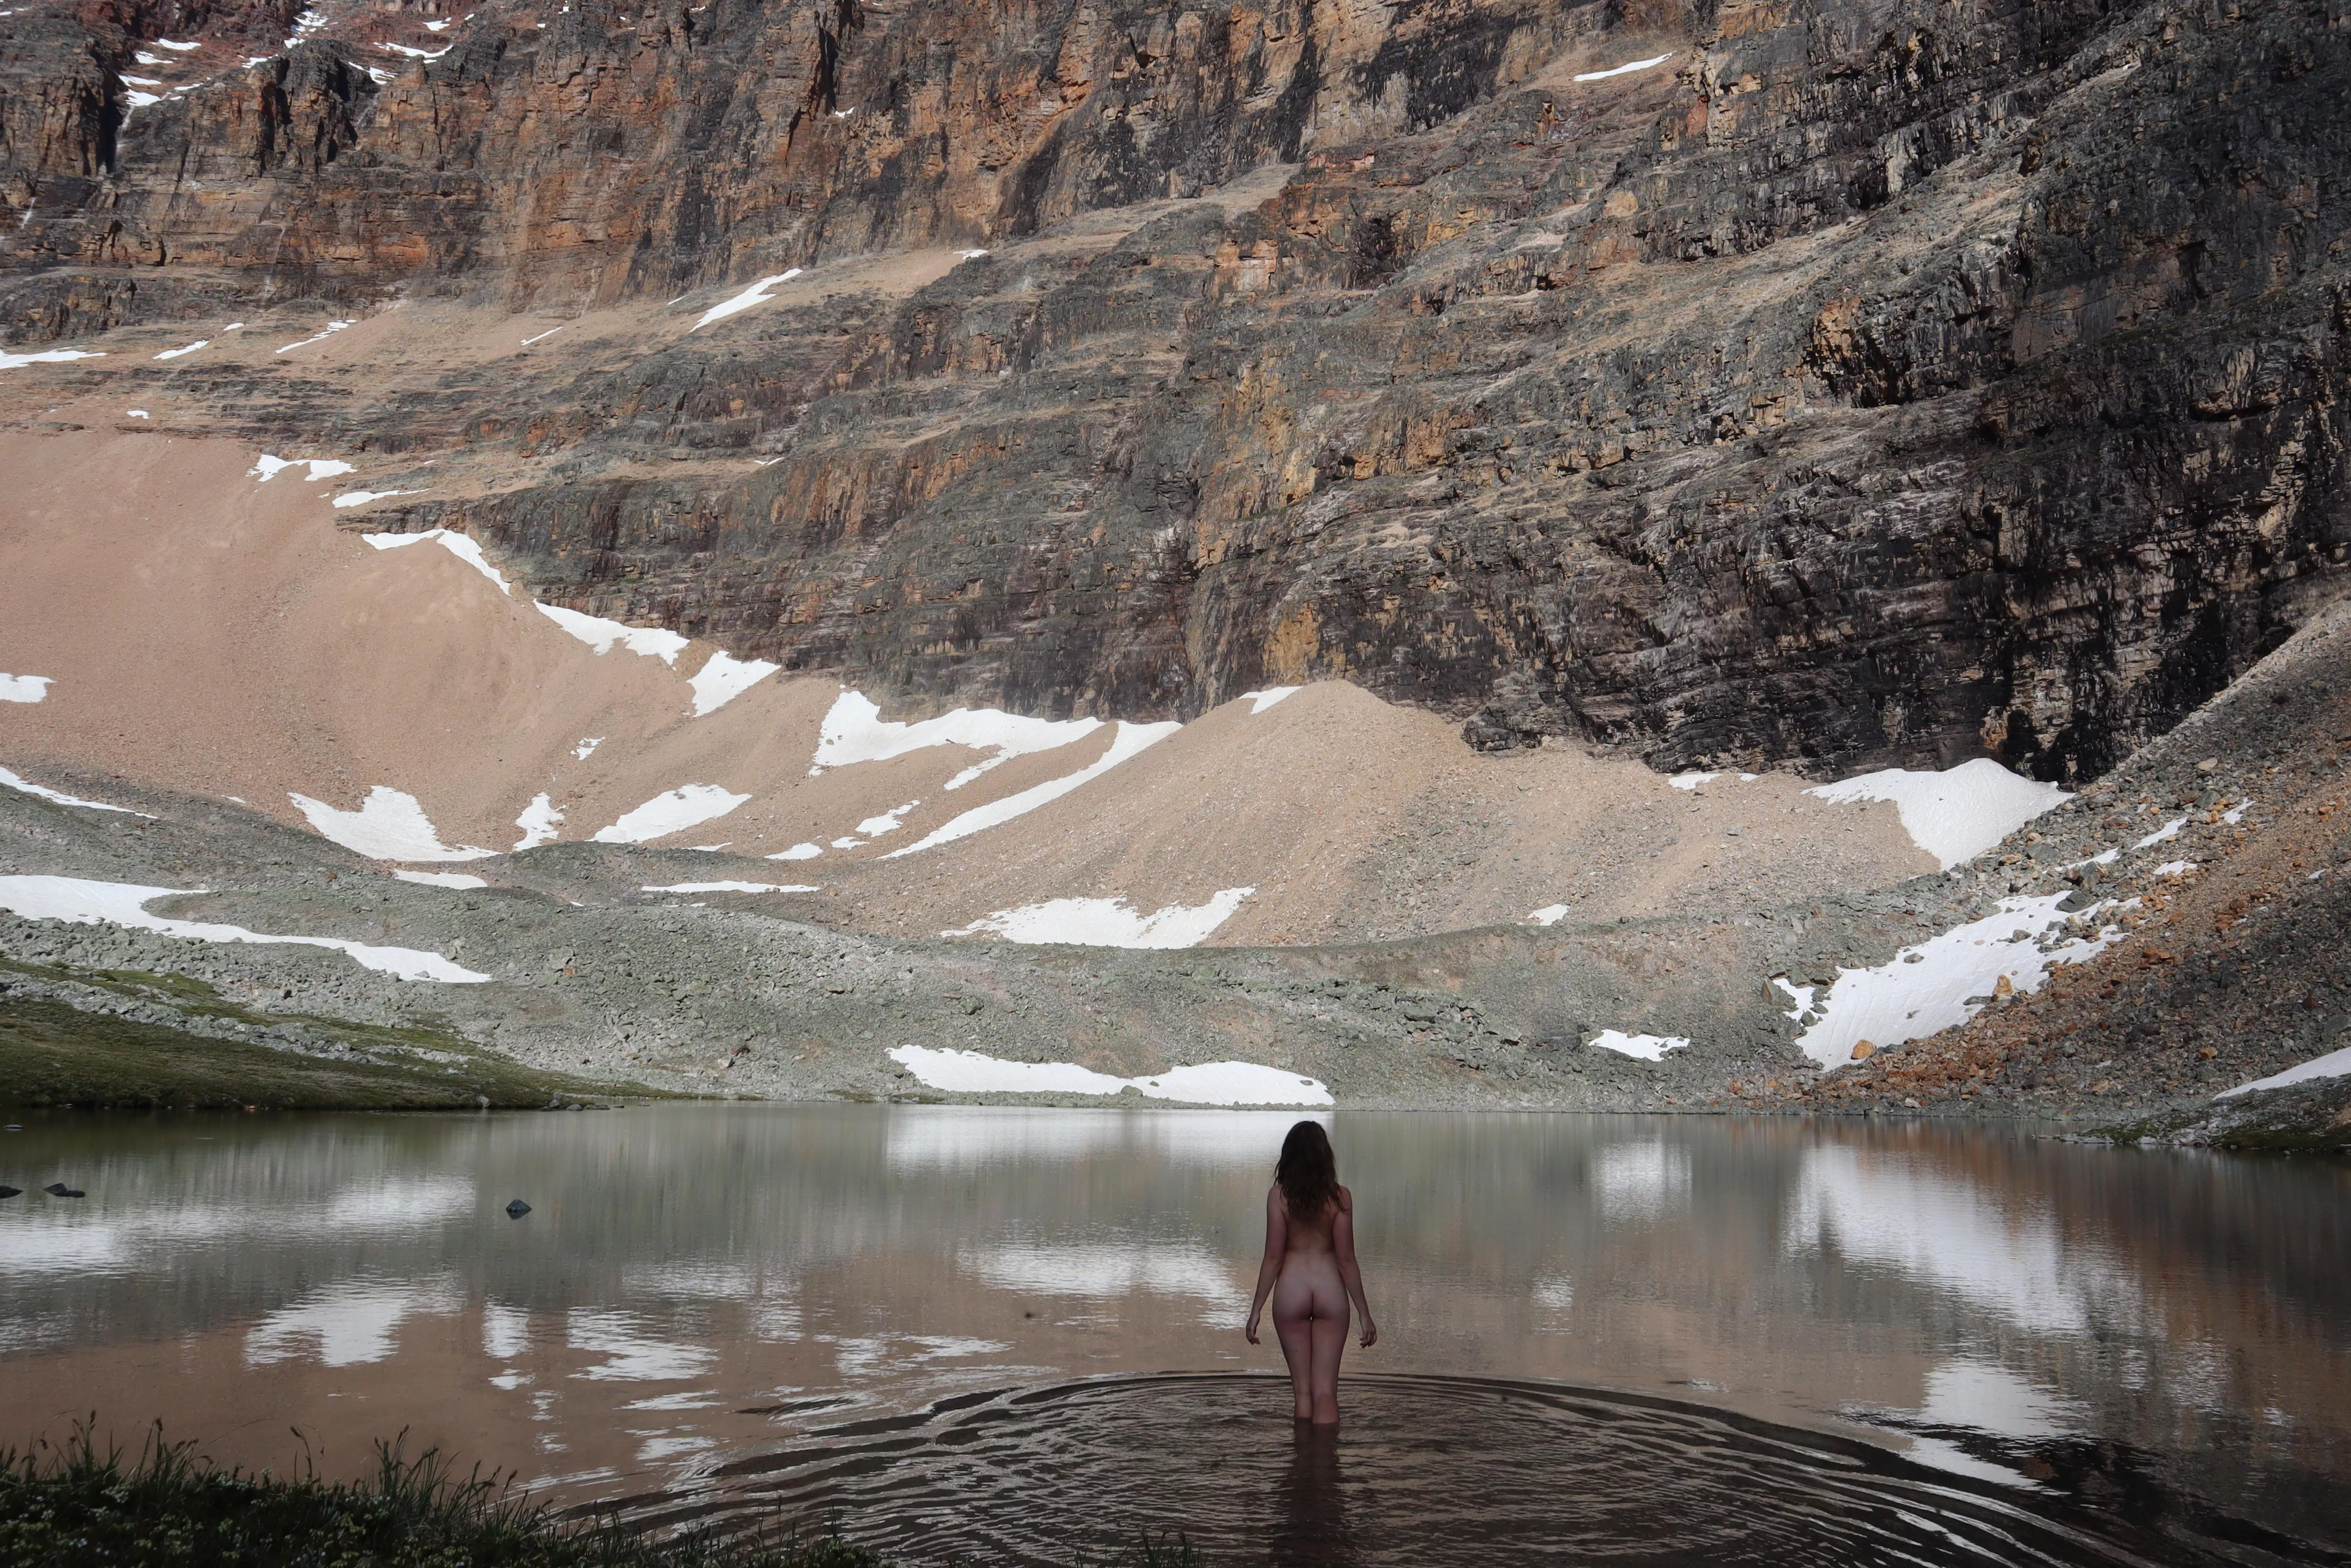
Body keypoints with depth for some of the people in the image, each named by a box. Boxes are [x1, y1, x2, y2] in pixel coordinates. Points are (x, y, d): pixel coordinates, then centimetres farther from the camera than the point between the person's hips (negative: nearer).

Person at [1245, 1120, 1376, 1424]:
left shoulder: (1278, 1195, -8)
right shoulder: (1340, 1197, -7)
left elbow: (1273, 1257, -7)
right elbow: (1346, 1260, -6)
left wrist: (1256, 1310, 2)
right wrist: (1365, 1314, 2)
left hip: (1291, 1289, 0)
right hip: (1330, 1290, 0)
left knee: (1303, 1390, 13)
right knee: (1326, 1392, 4)